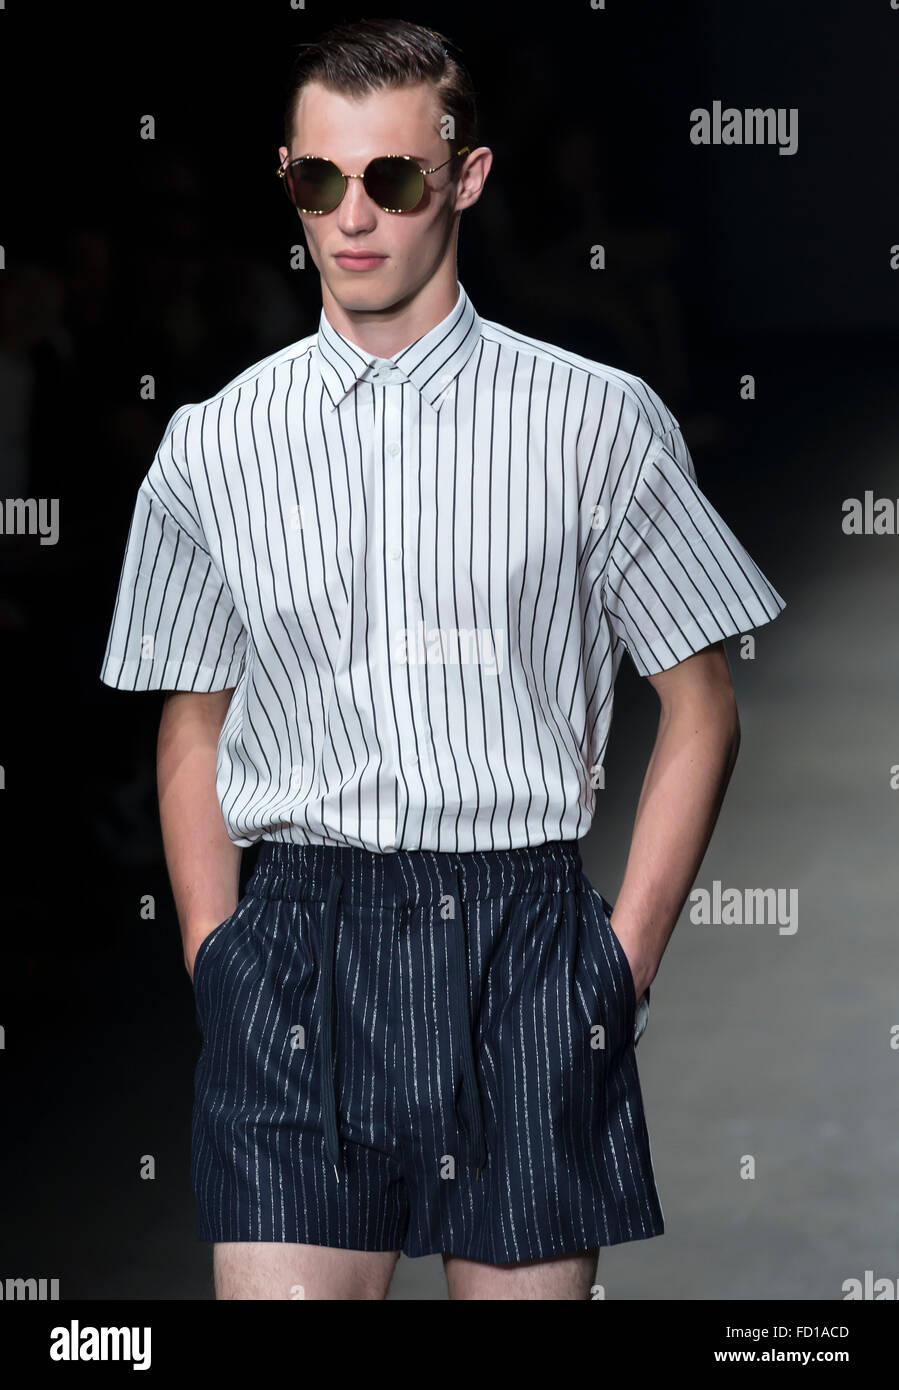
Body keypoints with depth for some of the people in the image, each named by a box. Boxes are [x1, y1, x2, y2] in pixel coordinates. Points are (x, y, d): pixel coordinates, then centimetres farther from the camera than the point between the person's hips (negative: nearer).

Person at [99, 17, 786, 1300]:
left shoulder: (599, 423, 3)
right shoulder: (212, 448, 8)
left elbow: (699, 705, 6)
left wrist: (626, 954, -1)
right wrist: (214, 963, 5)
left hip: (524, 943, -1)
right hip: (299, 944, 1)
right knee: (281, 1282, -8)